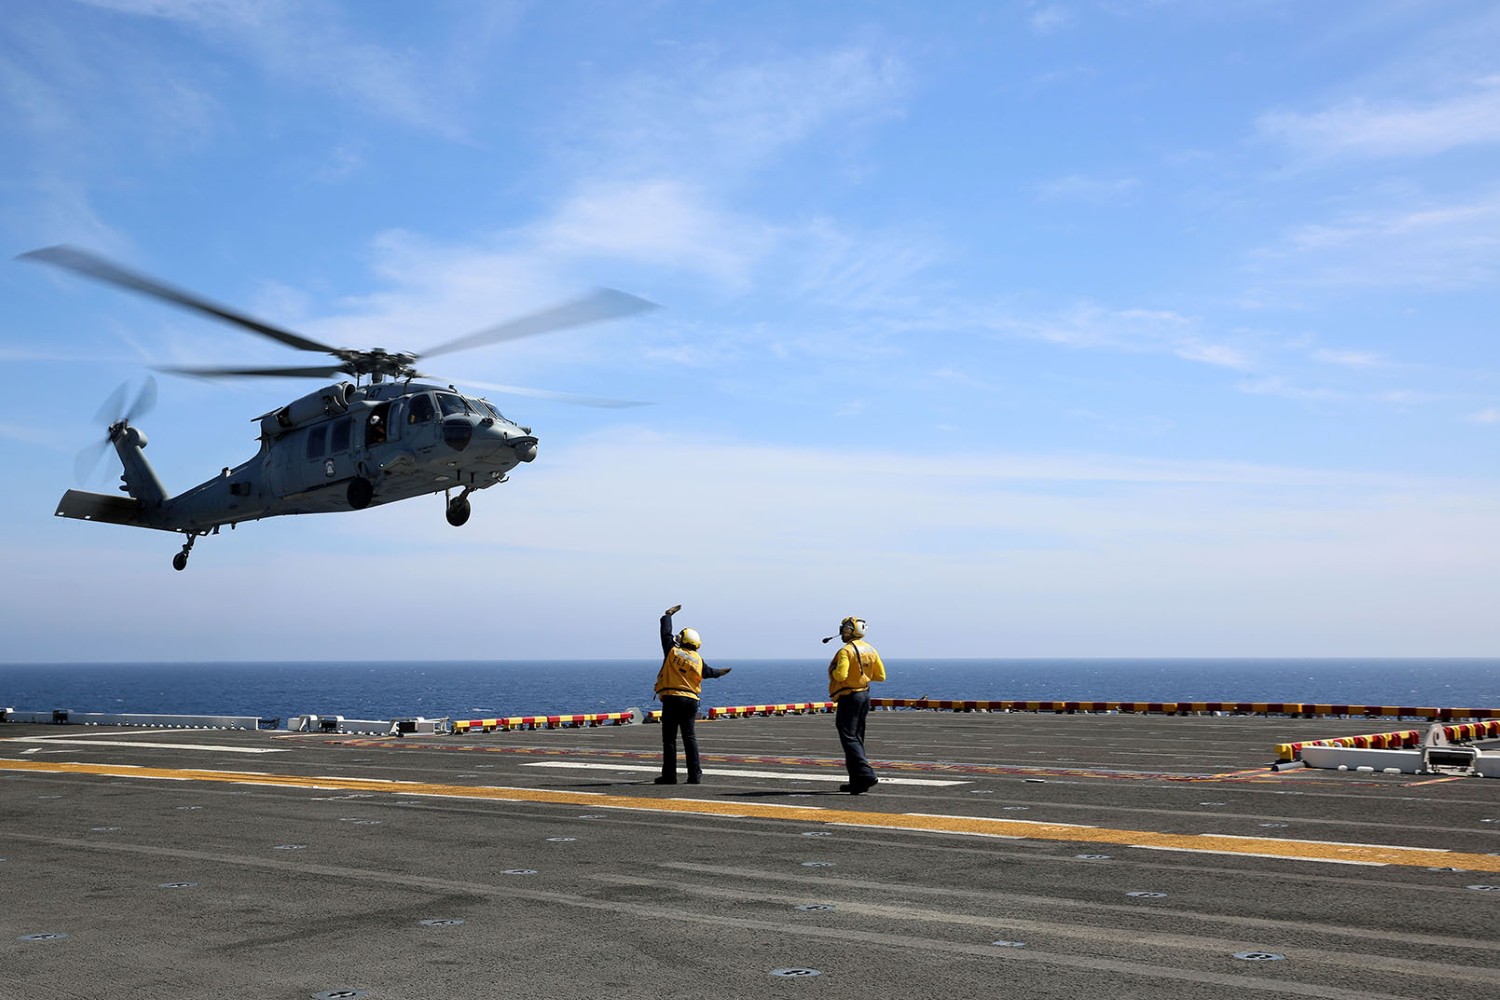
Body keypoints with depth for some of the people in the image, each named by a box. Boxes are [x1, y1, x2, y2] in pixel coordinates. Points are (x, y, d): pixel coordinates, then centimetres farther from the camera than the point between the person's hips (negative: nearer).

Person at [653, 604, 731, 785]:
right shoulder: (698, 660, 8)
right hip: (691, 700, 3)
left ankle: (669, 775, 0)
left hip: (671, 699, -3)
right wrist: (721, 672, 44)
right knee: (690, 738, 6)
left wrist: (668, 614, 28)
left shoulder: (672, 651, 0)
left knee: (669, 738, 0)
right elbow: (709, 672, 22)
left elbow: (666, 632, 12)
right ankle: (695, 775, 2)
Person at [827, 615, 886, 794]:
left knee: (849, 738, -7)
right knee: (857, 738, 14)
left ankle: (866, 775, -19)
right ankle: (856, 782, 17)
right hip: (865, 695, 8)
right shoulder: (870, 650, 7)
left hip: (849, 697, -8)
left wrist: (833, 671, -7)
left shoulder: (846, 651, -17)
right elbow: (880, 675, 9)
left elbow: (841, 675, -28)